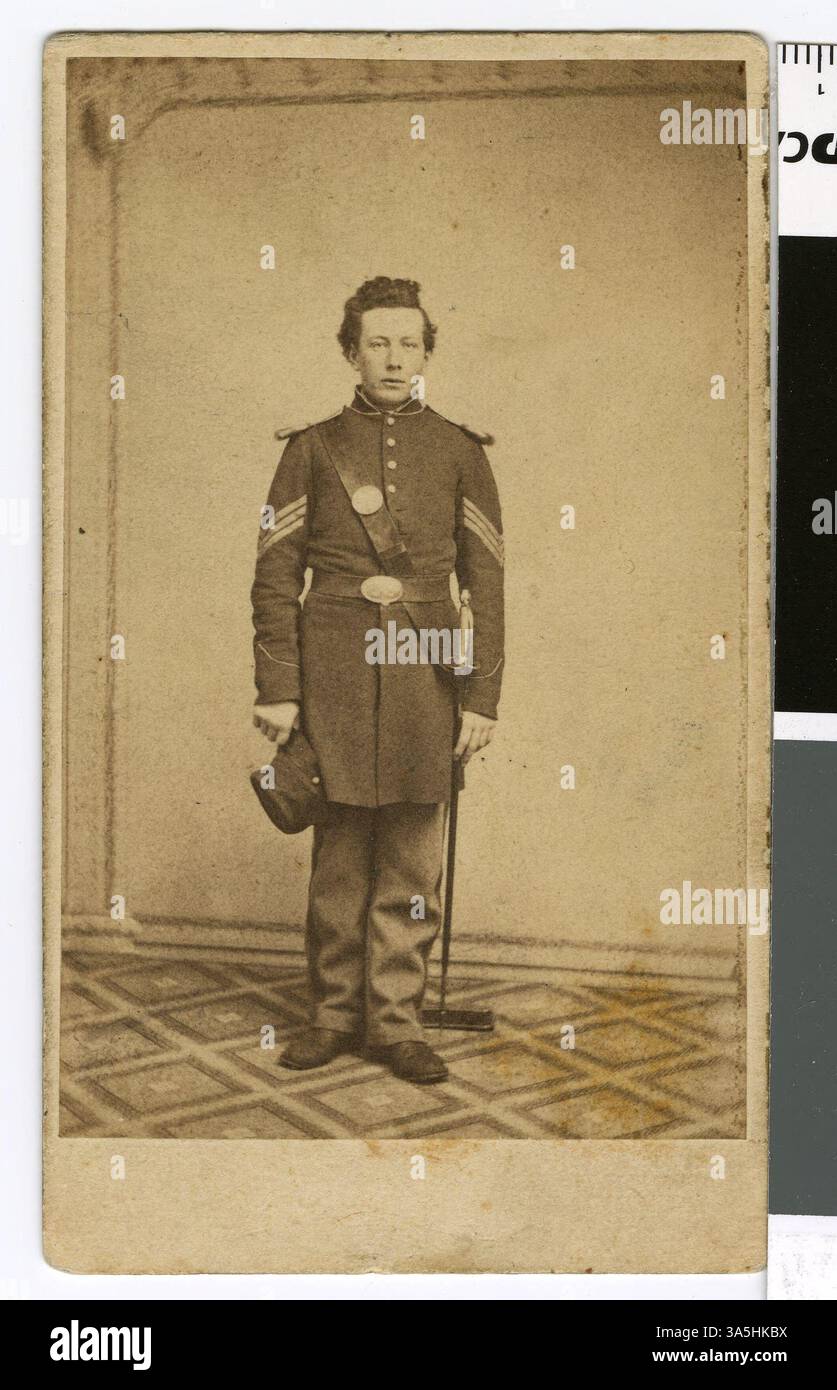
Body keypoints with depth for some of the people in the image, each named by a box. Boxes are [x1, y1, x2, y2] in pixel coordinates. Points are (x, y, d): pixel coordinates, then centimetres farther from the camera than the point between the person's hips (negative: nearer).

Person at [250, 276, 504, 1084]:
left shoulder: (459, 451, 8)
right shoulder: (312, 449, 6)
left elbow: (485, 581, 6)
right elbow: (275, 575, 5)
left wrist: (481, 698, 0)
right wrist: (276, 689, -2)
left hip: (425, 670, 1)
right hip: (333, 668, 0)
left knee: (412, 857, 2)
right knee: (338, 853, 4)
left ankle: (396, 1021, 13)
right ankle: (335, 1013, 17)